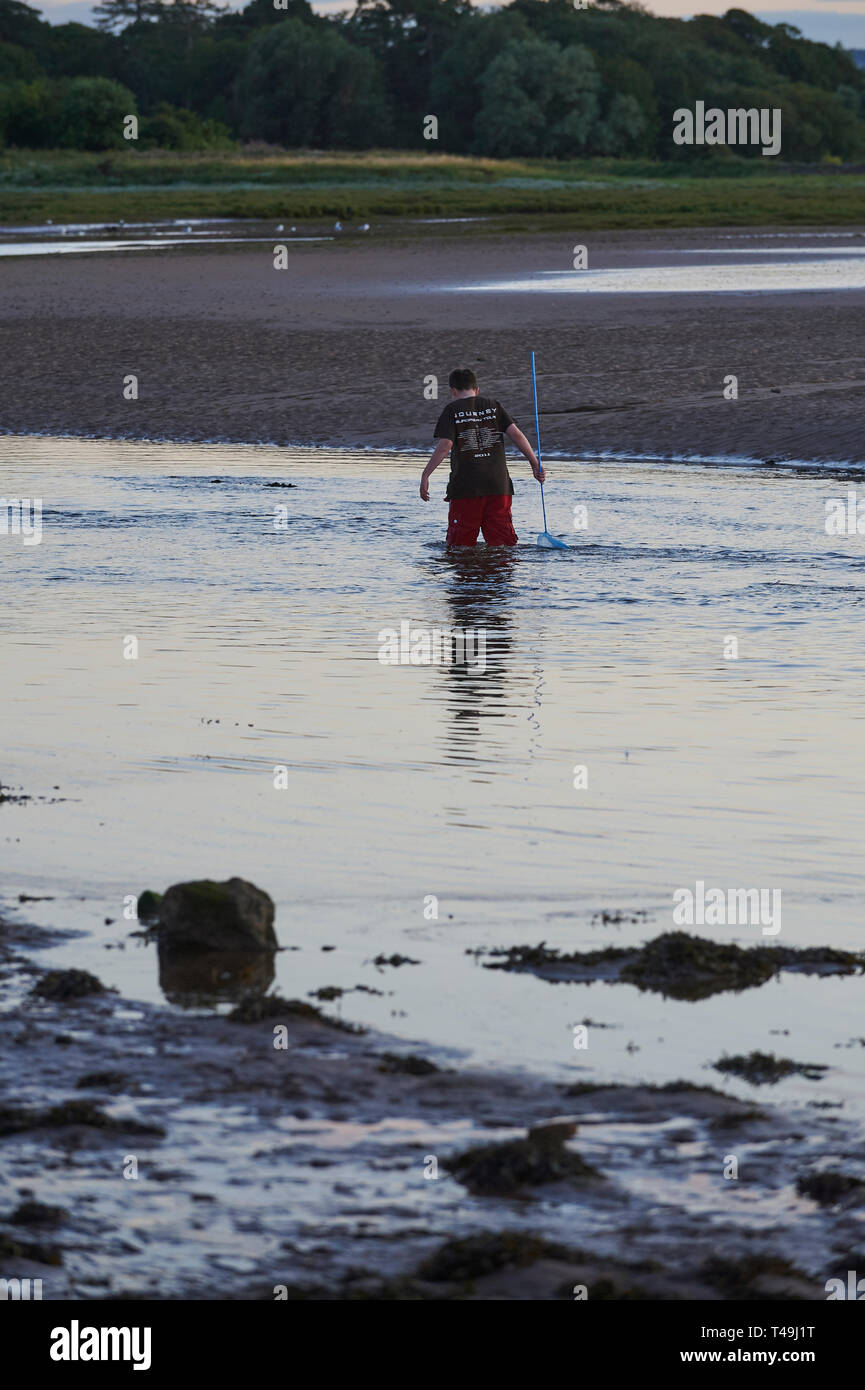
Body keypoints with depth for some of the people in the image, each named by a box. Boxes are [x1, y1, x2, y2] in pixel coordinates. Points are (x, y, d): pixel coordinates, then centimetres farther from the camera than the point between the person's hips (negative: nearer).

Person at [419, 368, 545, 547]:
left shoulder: (452, 410, 0)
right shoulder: (493, 405, 11)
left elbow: (444, 446, -12)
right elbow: (516, 434, 2)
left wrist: (425, 475, -8)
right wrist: (535, 464, 5)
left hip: (465, 487, -3)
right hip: (498, 485, 3)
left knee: (460, 545, 3)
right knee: (504, 543, 4)